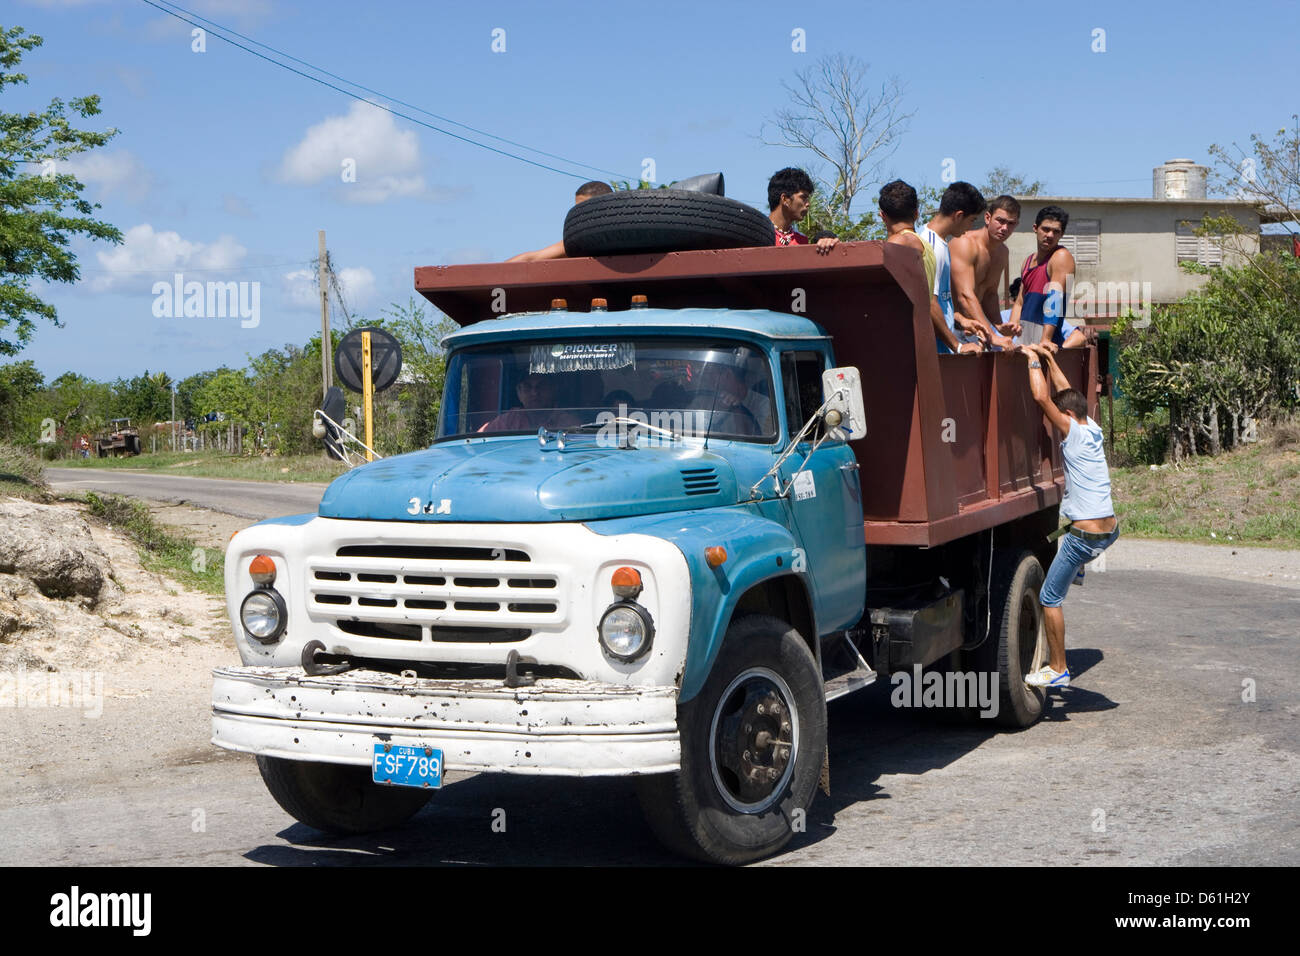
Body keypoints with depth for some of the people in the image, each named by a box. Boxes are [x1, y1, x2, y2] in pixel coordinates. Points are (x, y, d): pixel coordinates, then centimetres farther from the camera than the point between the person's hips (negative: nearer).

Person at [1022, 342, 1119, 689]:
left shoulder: (1075, 434, -14)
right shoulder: (1093, 430, 8)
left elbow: (1042, 398, -20)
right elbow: (1066, 393, 21)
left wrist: (1034, 361, -7)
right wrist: (1048, 358, 21)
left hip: (1085, 536, -9)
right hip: (1110, 530, 9)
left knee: (1050, 599, 0)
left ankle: (1057, 669, 4)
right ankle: (1077, 569, 51)